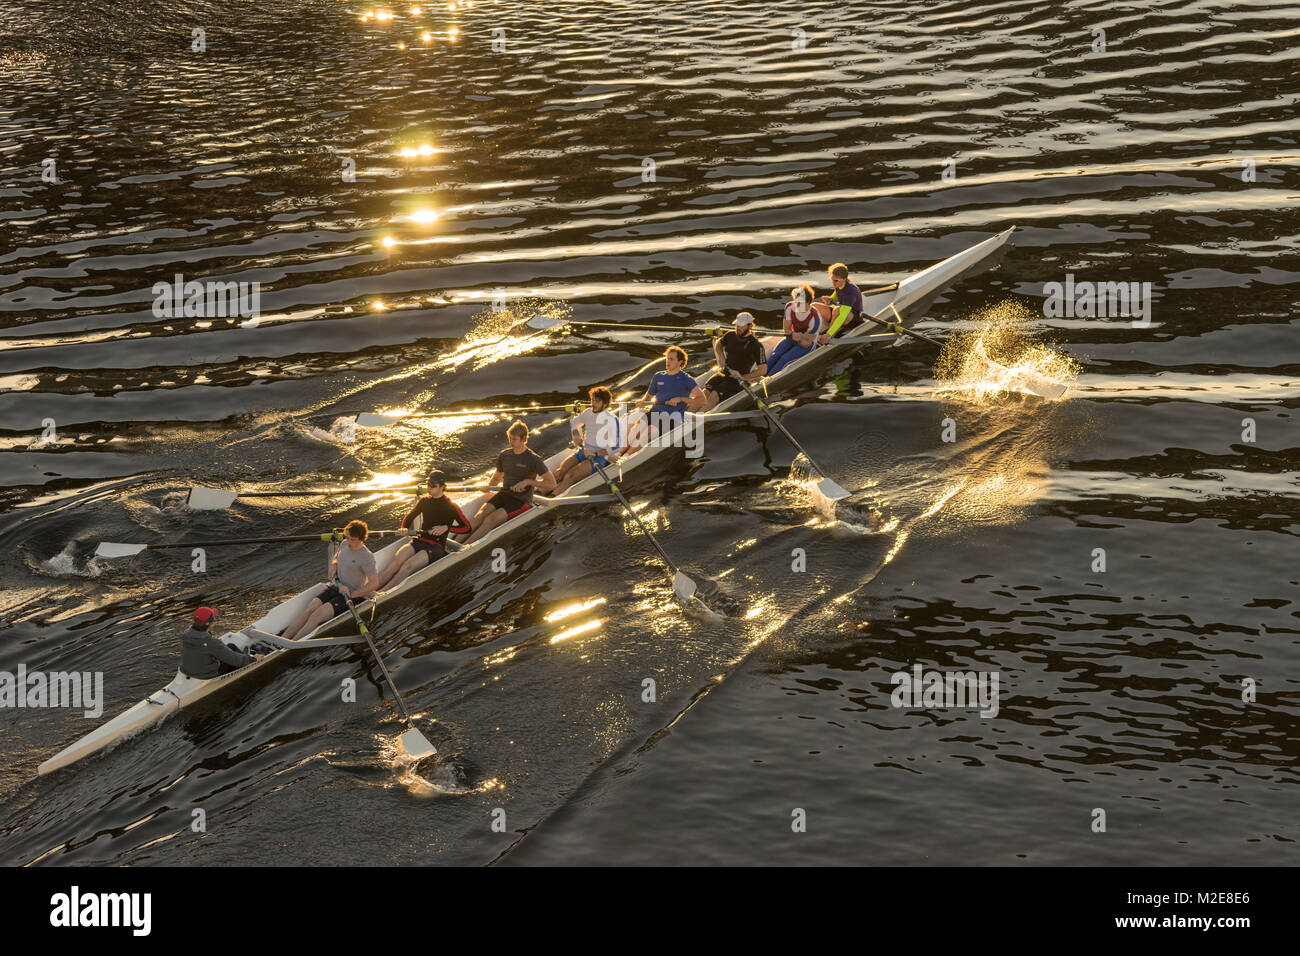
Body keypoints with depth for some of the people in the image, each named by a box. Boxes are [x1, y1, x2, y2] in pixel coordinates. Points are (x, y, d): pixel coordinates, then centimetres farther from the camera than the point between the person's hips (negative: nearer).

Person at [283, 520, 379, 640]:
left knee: (317, 615, -26)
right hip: (335, 588, 7)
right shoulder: (345, 544, 6)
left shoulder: (367, 557, -16)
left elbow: (374, 584, -20)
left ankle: (291, 644, -33)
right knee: (309, 610, -17)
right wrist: (334, 564, 4)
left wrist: (350, 594, -20)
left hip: (353, 595, -7)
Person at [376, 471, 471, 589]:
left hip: (436, 546, -5)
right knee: (395, 564, -24)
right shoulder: (424, 501, 11)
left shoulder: (451, 507, -4)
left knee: (407, 567, -30)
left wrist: (446, 527, -15)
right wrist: (404, 529, 4)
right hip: (419, 541, 5)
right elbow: (410, 516, 25)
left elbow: (467, 528, -5)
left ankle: (379, 595, -42)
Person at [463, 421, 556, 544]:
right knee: (481, 513, -23)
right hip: (503, 495, 6)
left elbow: (552, 483, -12)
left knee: (491, 519, -27)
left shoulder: (533, 460, -8)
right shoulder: (504, 456, 10)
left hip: (521, 501, -6)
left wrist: (528, 481, -18)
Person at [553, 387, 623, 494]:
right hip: (583, 452, 7)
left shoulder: (611, 420, -11)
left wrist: (595, 454, -18)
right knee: (559, 472, -19)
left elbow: (616, 448, -13)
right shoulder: (588, 413, 8)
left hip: (599, 457, -7)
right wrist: (576, 435, 10)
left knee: (570, 476, -28)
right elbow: (576, 422, 31)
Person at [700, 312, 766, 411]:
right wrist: (720, 356, 10)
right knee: (706, 392, -25)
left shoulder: (755, 346, -8)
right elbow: (718, 344, 31)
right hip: (723, 374, 5)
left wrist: (742, 377, -16)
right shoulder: (731, 335, 9)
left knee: (714, 395, -30)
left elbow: (763, 370, -12)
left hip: (737, 380, -5)